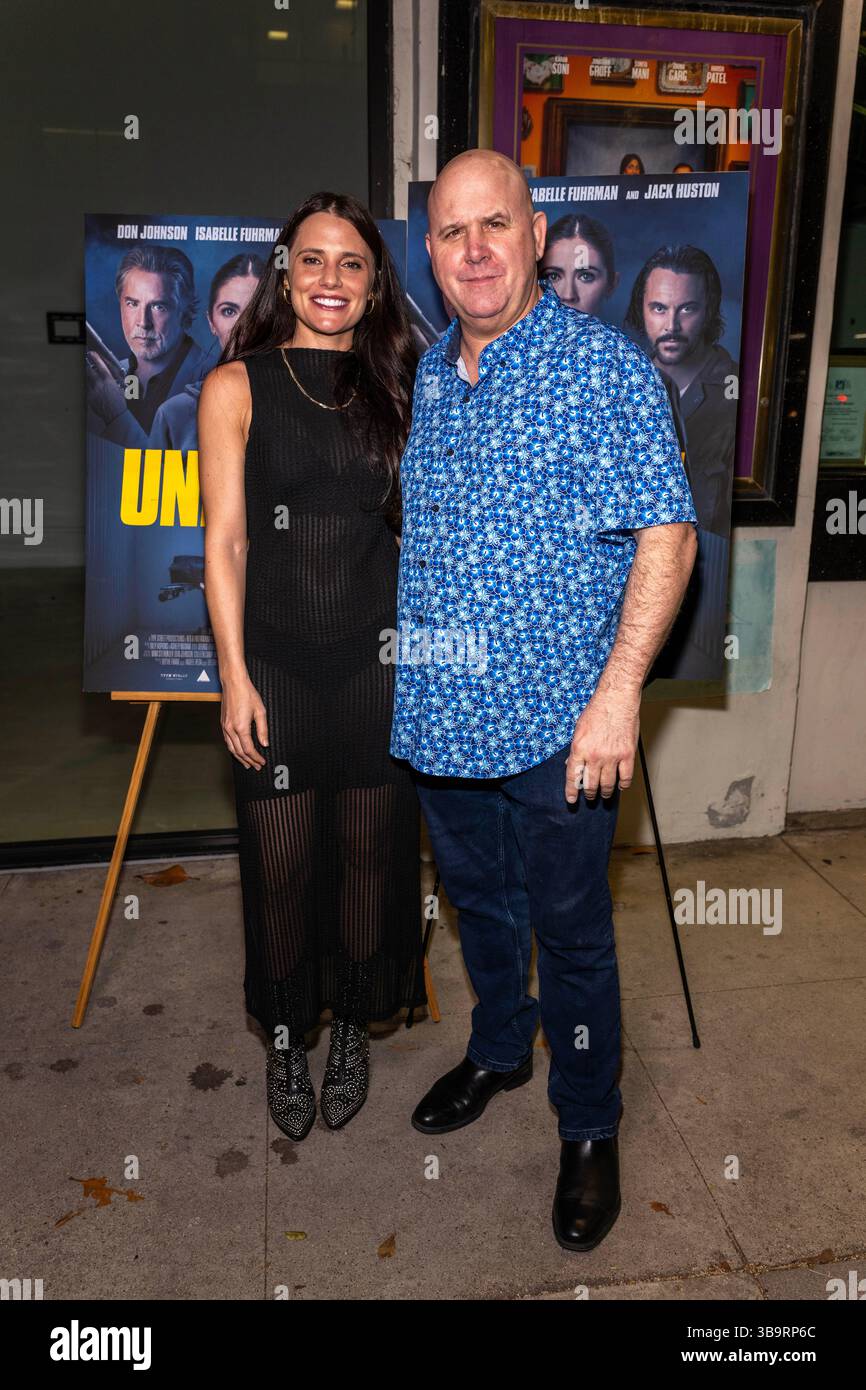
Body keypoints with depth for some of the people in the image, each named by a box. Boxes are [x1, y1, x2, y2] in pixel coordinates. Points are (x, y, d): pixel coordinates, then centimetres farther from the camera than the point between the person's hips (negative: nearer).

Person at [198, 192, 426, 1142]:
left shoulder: (395, 390, 8)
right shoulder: (237, 387, 0)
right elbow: (225, 542, -3)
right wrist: (234, 676, -7)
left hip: (377, 660, 2)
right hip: (277, 662, -2)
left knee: (369, 850, 11)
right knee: (281, 860, 6)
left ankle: (353, 1027, 33)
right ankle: (285, 1040, 30)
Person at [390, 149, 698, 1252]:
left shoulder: (604, 367, -11)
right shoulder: (423, 377, 8)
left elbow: (666, 535, -15)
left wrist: (618, 691, -22)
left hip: (554, 724, -5)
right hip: (436, 716, 6)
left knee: (570, 934, 9)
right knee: (479, 904, 23)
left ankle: (589, 1130, 31)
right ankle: (498, 1051, 47)